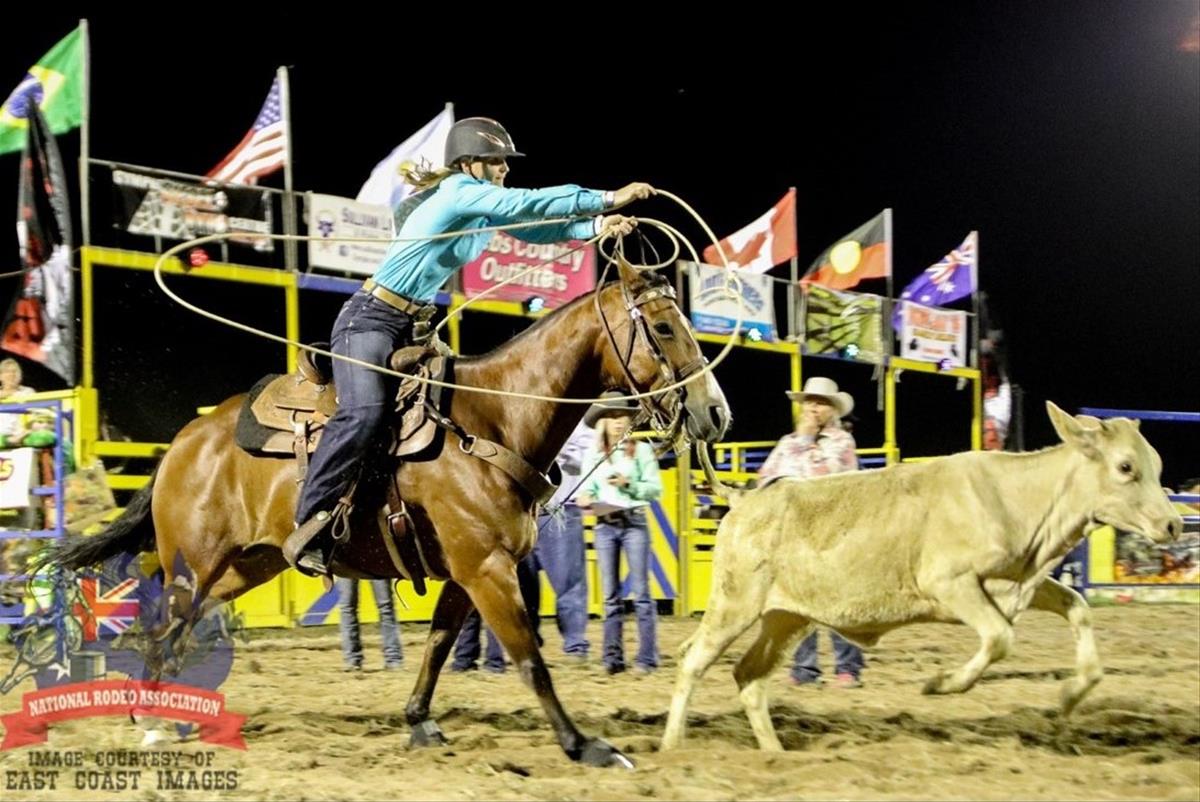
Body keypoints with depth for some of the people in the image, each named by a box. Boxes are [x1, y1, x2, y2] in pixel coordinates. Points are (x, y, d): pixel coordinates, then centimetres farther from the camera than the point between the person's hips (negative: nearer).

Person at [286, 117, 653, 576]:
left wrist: (597, 225, -9)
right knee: (365, 413, -29)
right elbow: (527, 204, -23)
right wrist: (608, 199, -24)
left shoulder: (484, 206, 13)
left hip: (411, 328, 10)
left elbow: (535, 229, 8)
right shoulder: (459, 191, -13)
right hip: (370, 319, -10)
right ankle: (308, 525, -26)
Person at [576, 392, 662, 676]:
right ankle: (613, 657, 8)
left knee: (641, 592, -4)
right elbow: (587, 489, 10)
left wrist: (628, 484, -16)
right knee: (611, 596, 5)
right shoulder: (593, 455, 10)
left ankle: (646, 657, -3)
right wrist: (584, 499, -11)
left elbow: (655, 489, -2)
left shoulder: (642, 450, 2)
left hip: (634, 523, -3)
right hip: (604, 526, 3)